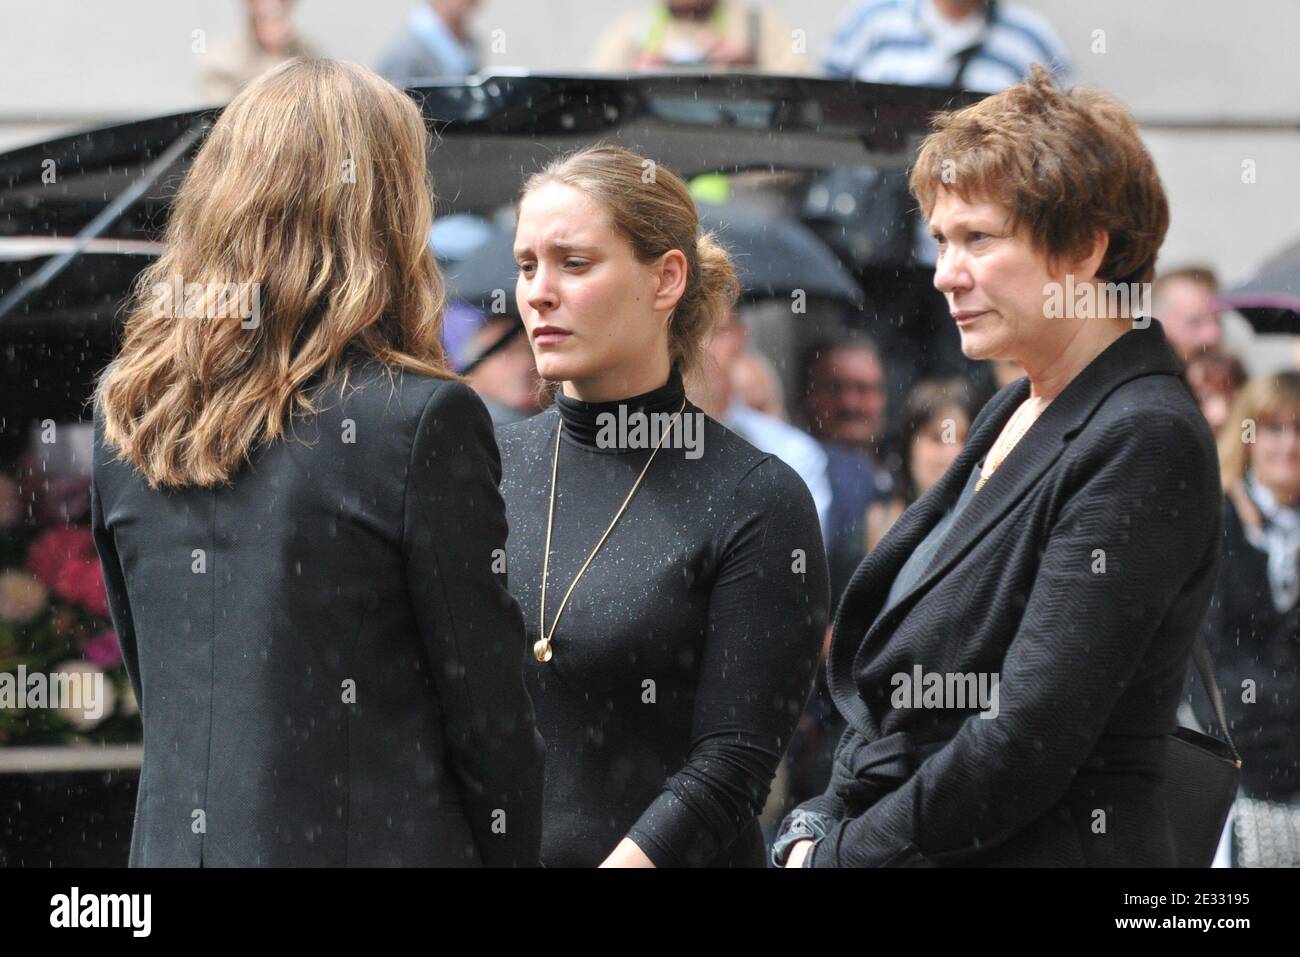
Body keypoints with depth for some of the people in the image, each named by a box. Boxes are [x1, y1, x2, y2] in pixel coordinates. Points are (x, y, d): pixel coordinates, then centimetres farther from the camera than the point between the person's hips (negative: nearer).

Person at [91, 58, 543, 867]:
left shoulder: (126, 414, 6)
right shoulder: (423, 419, -11)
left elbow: (152, 677, 13)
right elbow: (486, 704, -8)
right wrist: (515, 852, 4)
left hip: (176, 839, 6)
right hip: (376, 837, -5)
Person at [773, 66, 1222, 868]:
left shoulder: (1145, 442, -14)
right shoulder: (1014, 414, 14)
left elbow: (1026, 746, -19)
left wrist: (840, 854, -13)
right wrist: (818, 828, 1)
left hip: (1049, 847, -7)